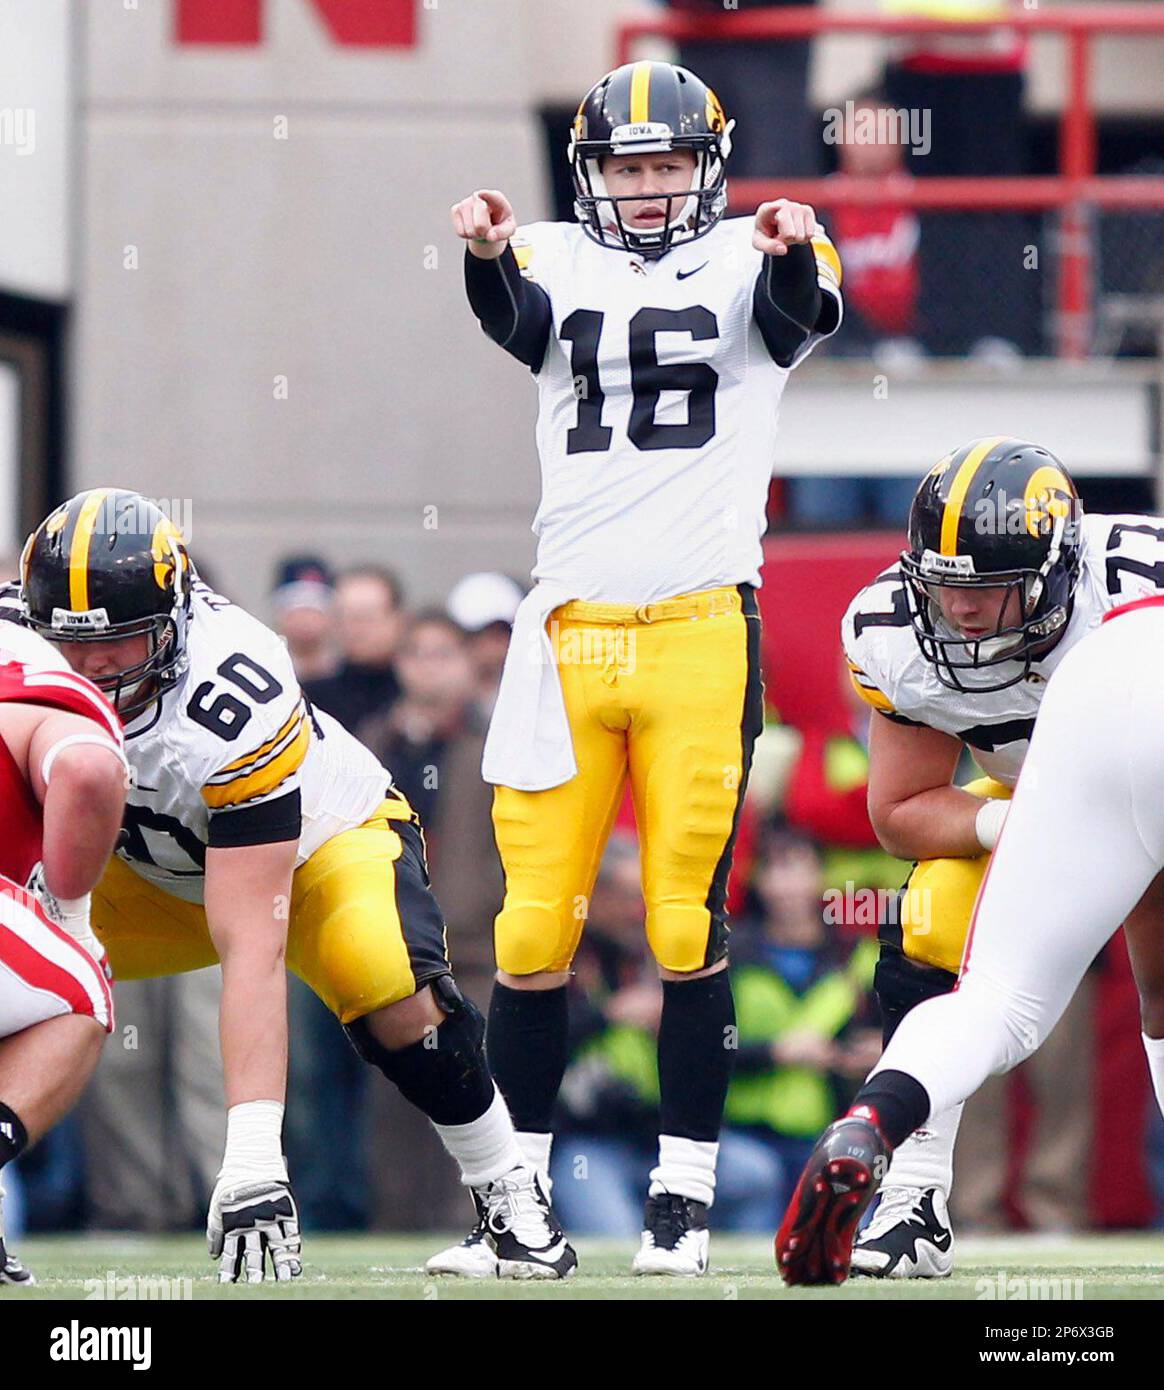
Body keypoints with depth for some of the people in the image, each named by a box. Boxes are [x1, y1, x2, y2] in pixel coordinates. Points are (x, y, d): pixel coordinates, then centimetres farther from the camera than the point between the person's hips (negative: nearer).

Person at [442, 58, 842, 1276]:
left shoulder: (748, 264, 6)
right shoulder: (559, 263, 10)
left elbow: (798, 314, -17)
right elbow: (518, 318, -12)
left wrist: (794, 256, -42)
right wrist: (488, 255, -36)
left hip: (702, 627, -2)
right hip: (569, 629, 2)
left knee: (688, 924, -1)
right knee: (534, 925, 2)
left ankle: (684, 1194, 7)